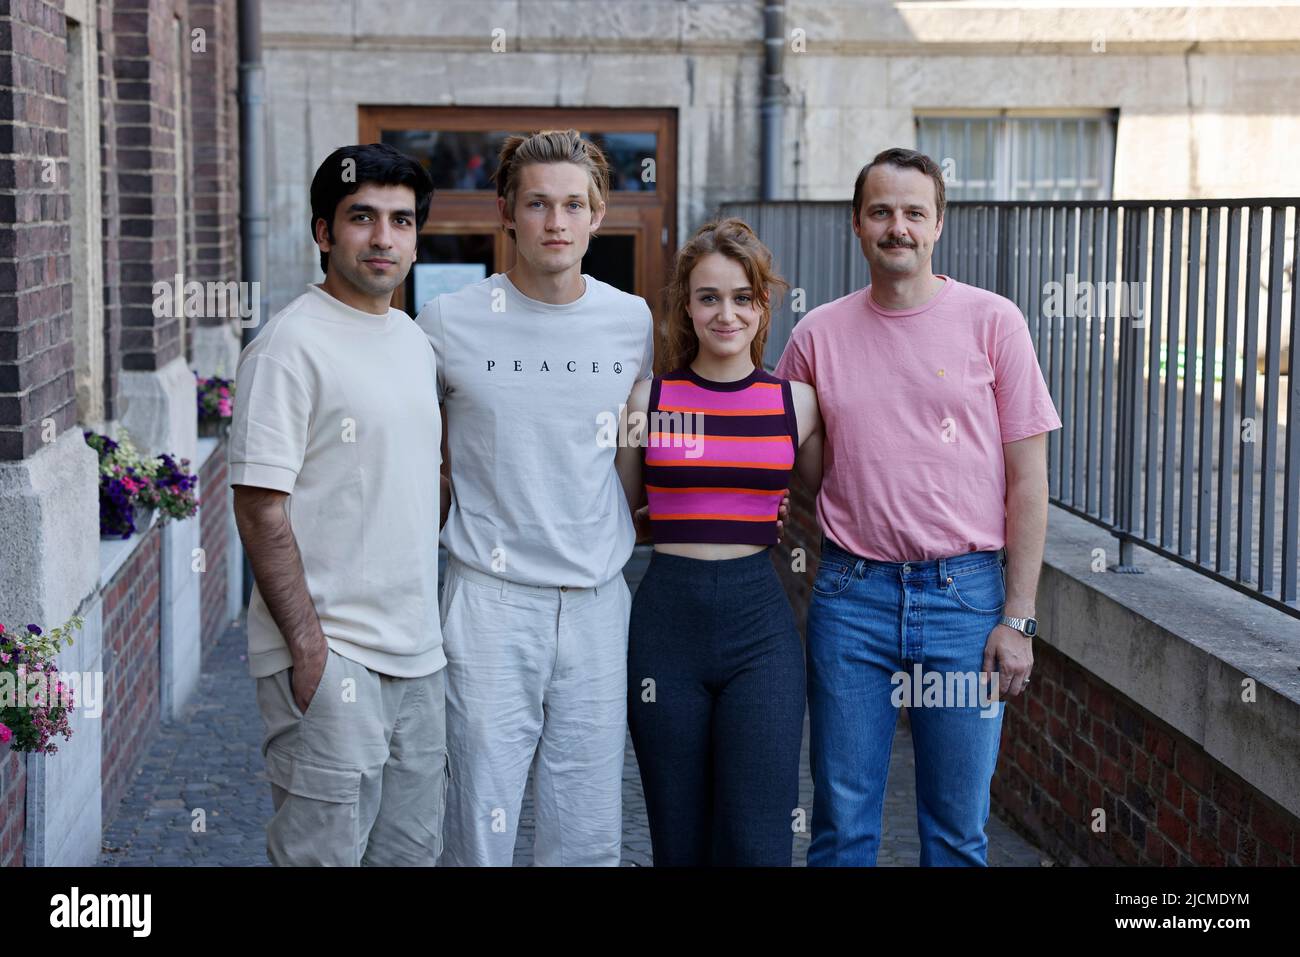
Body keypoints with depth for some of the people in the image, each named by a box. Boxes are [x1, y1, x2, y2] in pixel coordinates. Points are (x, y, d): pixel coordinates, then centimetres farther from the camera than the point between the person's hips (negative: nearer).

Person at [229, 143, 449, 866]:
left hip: (418, 654, 8)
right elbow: (261, 509, -15)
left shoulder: (417, 342, 13)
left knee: (414, 848, 13)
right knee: (325, 853, -4)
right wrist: (308, 646, -18)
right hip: (329, 659, -8)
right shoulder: (291, 345, -11)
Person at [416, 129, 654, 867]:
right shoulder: (449, 323, -4)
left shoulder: (634, 322, 5)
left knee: (589, 839, 8)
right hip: (491, 596, -3)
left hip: (598, 599, 3)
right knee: (481, 834, 1)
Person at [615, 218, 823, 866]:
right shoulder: (649, 398, 3)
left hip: (760, 623, 0)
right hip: (667, 617, 0)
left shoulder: (796, 402, 4)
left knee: (757, 843, -5)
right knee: (679, 841, 8)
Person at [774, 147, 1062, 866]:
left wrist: (1017, 617, -5)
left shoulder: (992, 322, -1)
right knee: (841, 822, 7)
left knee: (957, 827, 7)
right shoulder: (818, 335, 5)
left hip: (964, 592, -1)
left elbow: (1028, 479, -1)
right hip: (851, 594, 1)